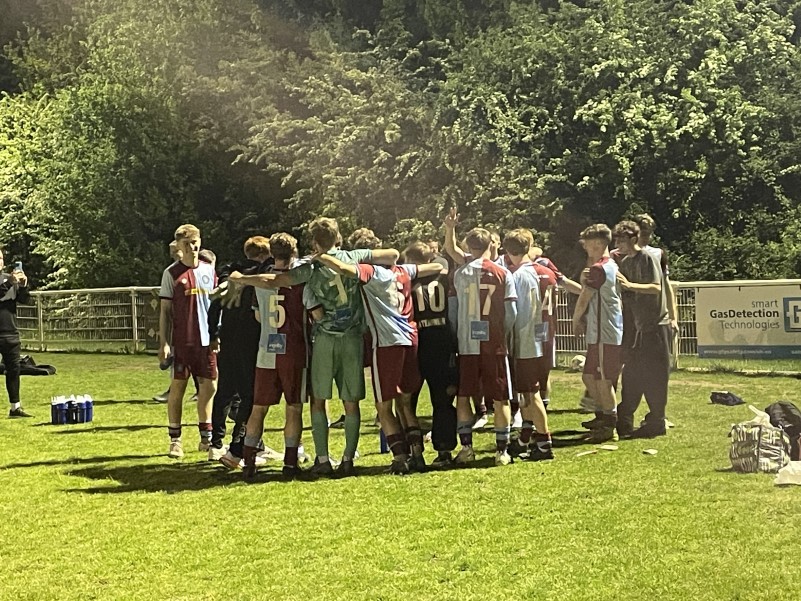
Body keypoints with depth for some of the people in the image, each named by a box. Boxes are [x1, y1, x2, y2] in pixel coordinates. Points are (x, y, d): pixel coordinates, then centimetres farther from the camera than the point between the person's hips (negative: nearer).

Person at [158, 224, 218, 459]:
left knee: (209, 386, 7)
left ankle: (206, 437, 19)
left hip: (207, 339, 4)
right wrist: (163, 342, -8)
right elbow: (165, 311, -2)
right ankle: (175, 440, 7)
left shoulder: (209, 270, 10)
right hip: (181, 340, -4)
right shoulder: (172, 273, -1)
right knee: (178, 387, 1)